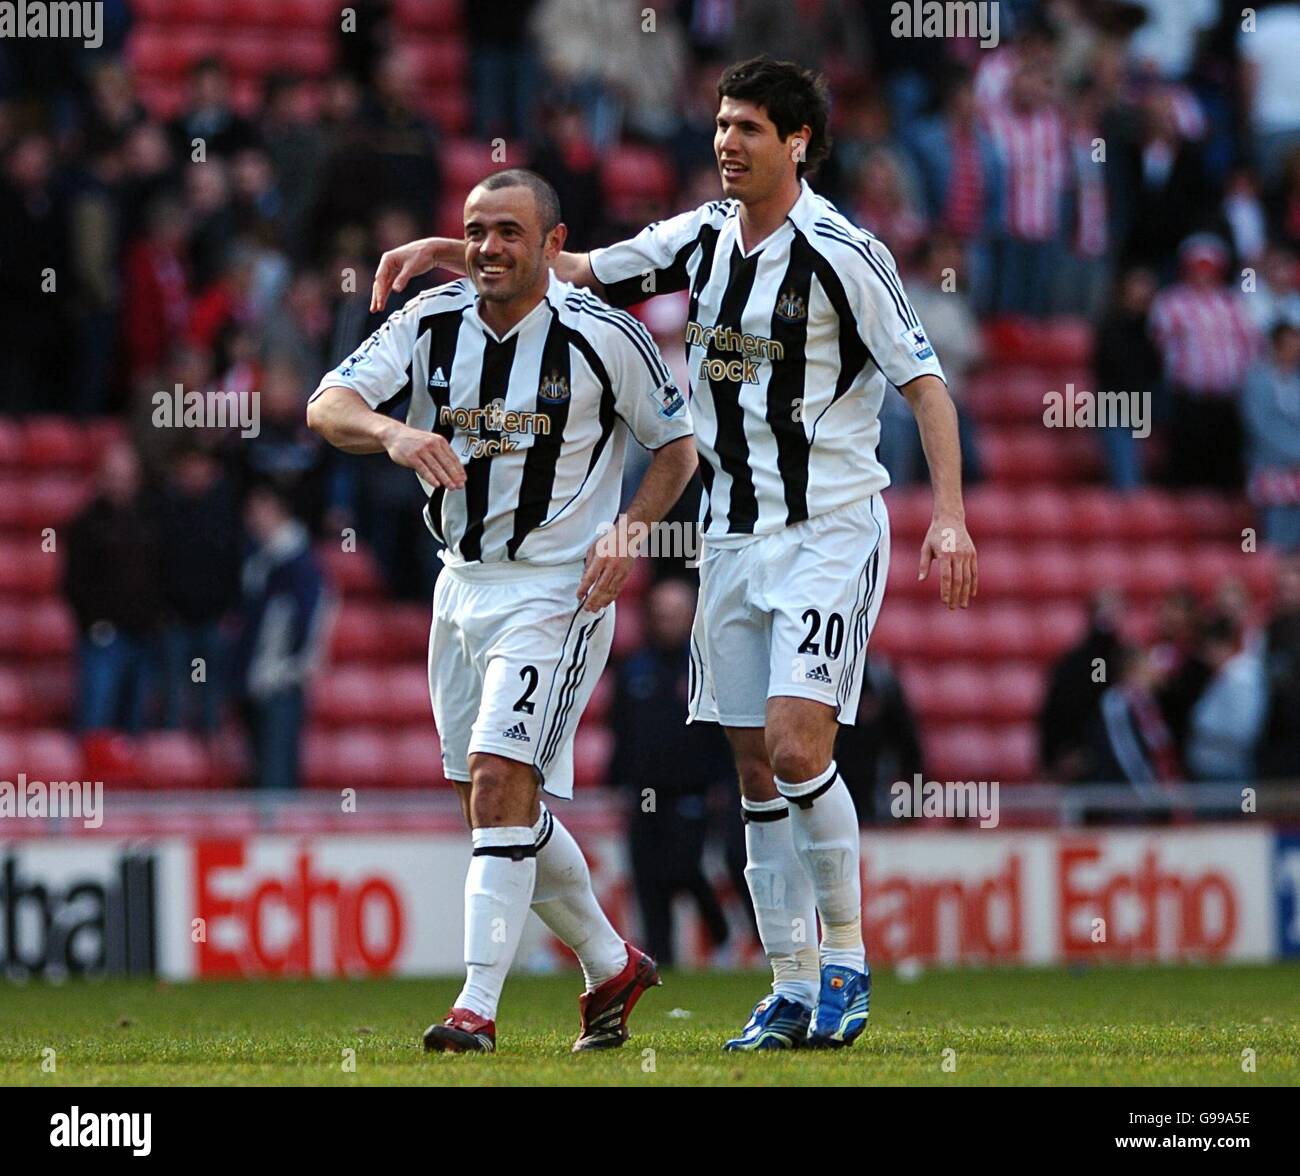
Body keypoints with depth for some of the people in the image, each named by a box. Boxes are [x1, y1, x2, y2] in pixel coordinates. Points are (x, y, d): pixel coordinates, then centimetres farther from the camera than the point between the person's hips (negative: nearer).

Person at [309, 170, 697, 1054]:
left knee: (501, 779, -18)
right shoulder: (432, 323, -1)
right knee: (497, 805, 12)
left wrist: (629, 531, -14)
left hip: (558, 590, -6)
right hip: (464, 583, 6)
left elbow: (679, 444, 2)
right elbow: (327, 405, -14)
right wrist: (391, 434, -35)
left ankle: (477, 1008, -19)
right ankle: (612, 966, 31)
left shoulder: (604, 336, -10)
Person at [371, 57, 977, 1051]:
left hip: (830, 531, -6)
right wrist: (446, 251, 5)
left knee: (796, 744, -18)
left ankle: (846, 959, -2)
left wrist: (950, 514, -19)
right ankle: (795, 989, 9)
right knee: (756, 765, 4)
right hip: (734, 535, 6)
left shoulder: (842, 252, -10)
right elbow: (572, 270, 15)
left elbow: (925, 380, -10)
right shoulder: (702, 238, 8)